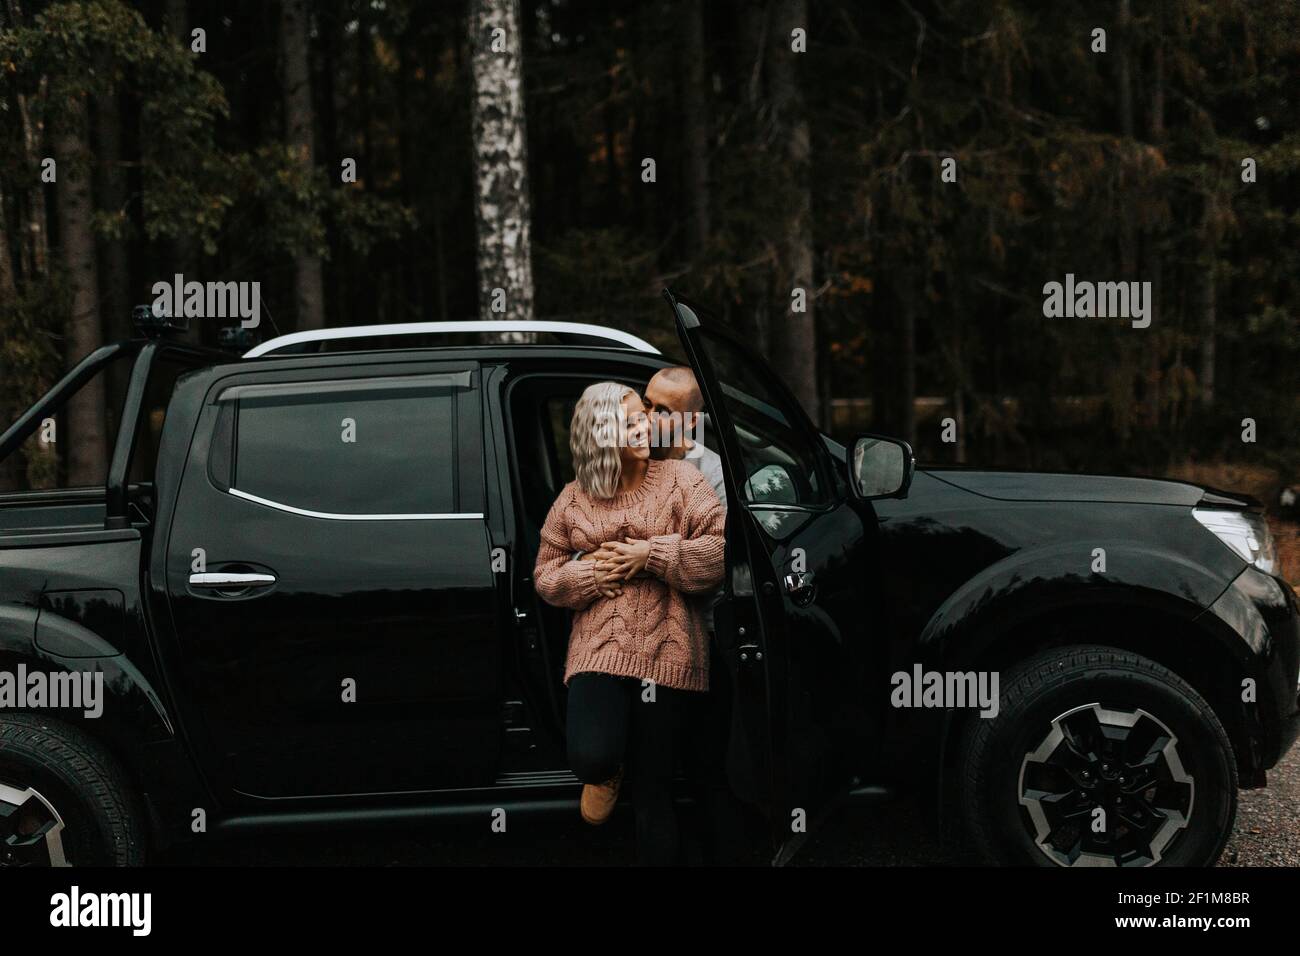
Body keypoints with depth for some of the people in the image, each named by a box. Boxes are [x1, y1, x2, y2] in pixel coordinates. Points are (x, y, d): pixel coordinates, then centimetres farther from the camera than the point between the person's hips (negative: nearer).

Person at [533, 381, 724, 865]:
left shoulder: (680, 478, 4)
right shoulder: (573, 498, 10)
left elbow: (721, 548, -3)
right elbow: (545, 575, 14)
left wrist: (651, 554, -11)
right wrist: (591, 574, -6)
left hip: (665, 648, -1)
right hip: (598, 648, 1)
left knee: (654, 787, 1)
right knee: (589, 756, -21)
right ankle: (608, 773, 18)